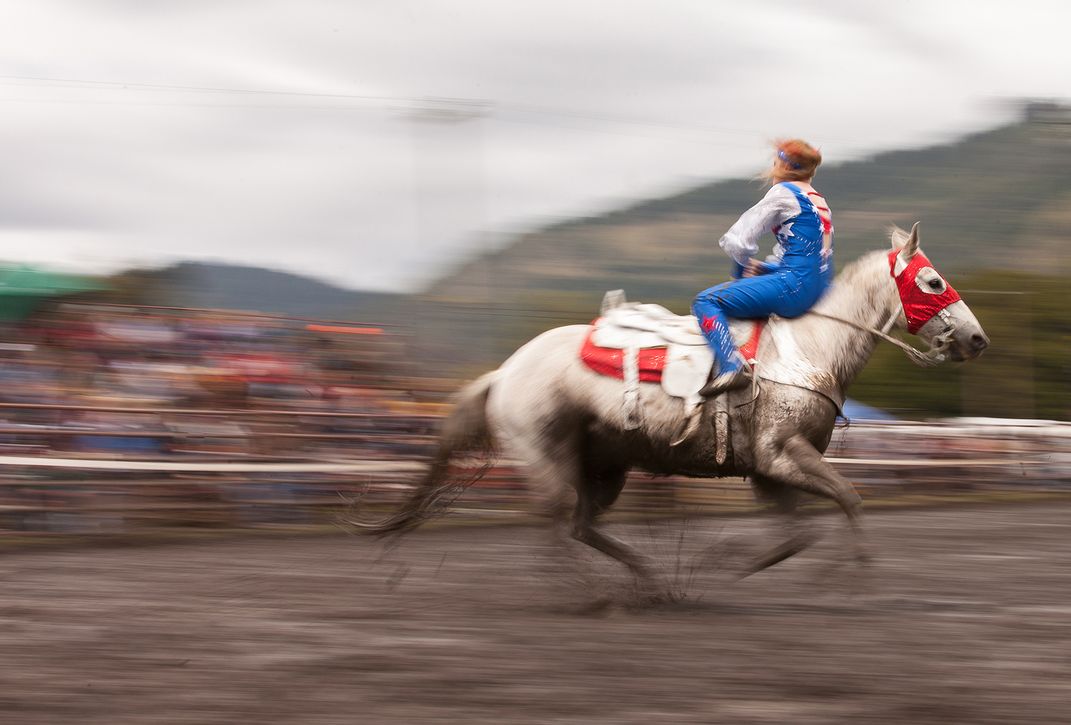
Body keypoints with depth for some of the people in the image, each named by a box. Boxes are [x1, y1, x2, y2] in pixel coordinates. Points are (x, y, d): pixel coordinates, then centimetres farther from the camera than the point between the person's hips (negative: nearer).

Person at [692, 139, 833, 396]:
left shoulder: (783, 193, -4)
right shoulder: (819, 201, 23)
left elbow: (738, 241, -6)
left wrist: (743, 268, 15)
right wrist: (763, 267, 16)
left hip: (793, 287, -10)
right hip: (817, 291, 10)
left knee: (706, 301, -12)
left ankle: (731, 367, -30)